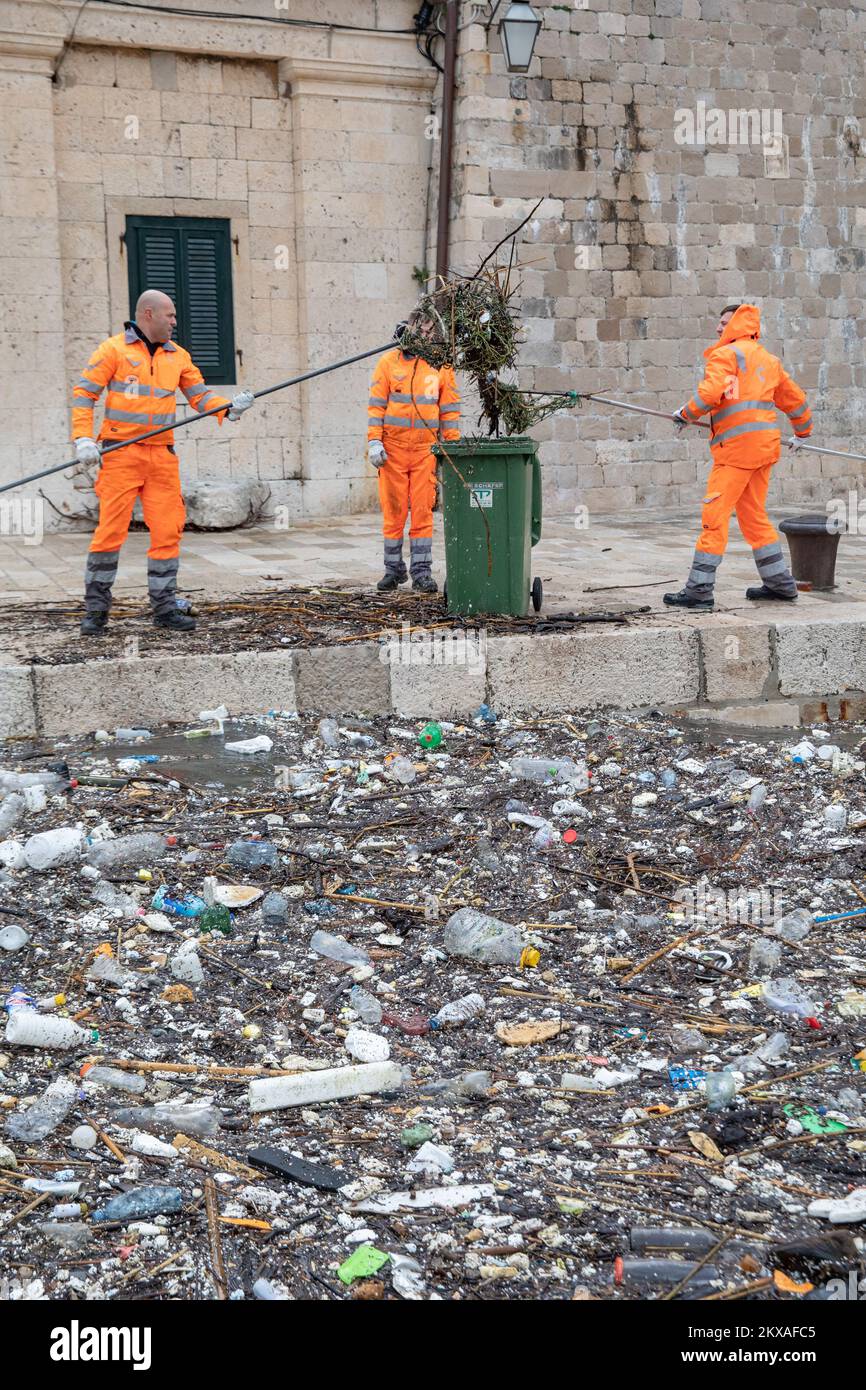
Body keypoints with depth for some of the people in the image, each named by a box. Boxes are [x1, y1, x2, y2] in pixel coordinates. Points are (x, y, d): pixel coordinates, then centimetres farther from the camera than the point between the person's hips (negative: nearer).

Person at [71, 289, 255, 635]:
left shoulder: (178, 356, 14)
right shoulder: (114, 349, 0)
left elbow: (200, 395, 12)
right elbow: (84, 394, -2)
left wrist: (229, 407, -8)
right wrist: (83, 439, -14)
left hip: (162, 456, 5)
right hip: (121, 453, -4)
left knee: (168, 531, 3)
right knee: (111, 528, -6)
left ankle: (164, 607, 13)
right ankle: (96, 609, 4)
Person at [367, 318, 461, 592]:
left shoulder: (441, 365, 6)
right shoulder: (389, 361, 2)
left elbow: (449, 408, 8)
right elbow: (376, 404, 1)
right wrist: (374, 441, -7)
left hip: (426, 449, 0)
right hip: (393, 447, 0)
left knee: (423, 512, -1)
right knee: (393, 511, 5)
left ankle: (422, 571, 3)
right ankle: (394, 569, 15)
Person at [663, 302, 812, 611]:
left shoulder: (726, 354, -4)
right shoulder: (769, 360, 21)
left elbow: (710, 392, -19)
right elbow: (795, 399, 28)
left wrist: (686, 414, -2)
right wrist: (802, 433, 42)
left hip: (738, 444, -9)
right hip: (766, 445, 9)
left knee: (715, 514, -8)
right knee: (754, 515, 18)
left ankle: (699, 590, -9)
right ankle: (780, 583, 21)